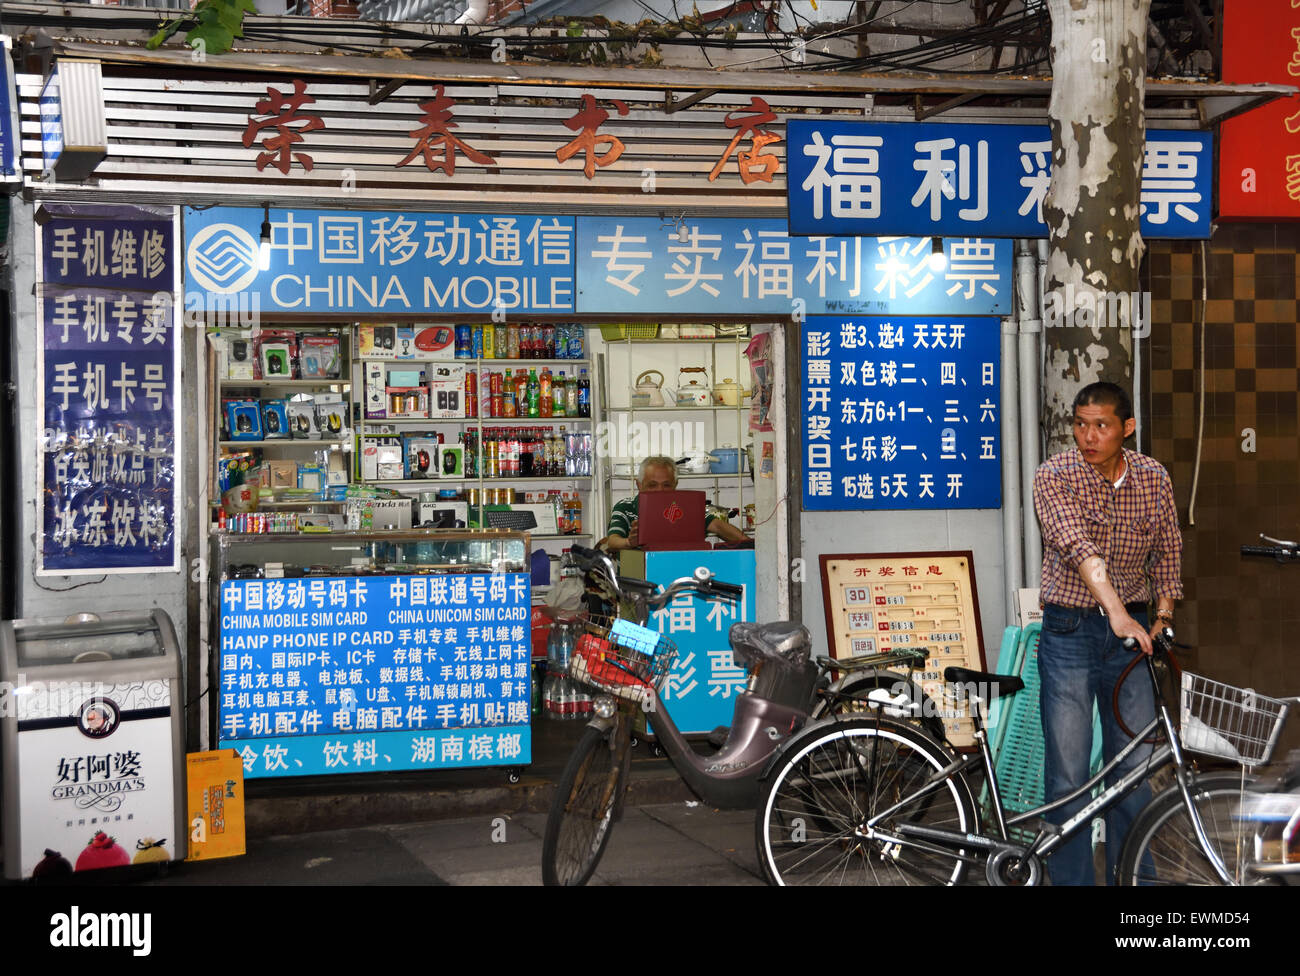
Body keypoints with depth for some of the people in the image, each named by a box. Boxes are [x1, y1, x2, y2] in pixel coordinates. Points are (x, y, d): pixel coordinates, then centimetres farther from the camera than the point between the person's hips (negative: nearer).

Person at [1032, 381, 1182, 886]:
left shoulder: (1154, 478, 3)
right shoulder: (1054, 476, -11)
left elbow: (1167, 554, 14)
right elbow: (1078, 546, -26)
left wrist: (1162, 619, 1)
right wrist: (1116, 611, -39)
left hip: (1132, 632, 3)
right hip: (1070, 632, -3)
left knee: (1136, 769, 6)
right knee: (1068, 777, -2)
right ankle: (1071, 880, 9)